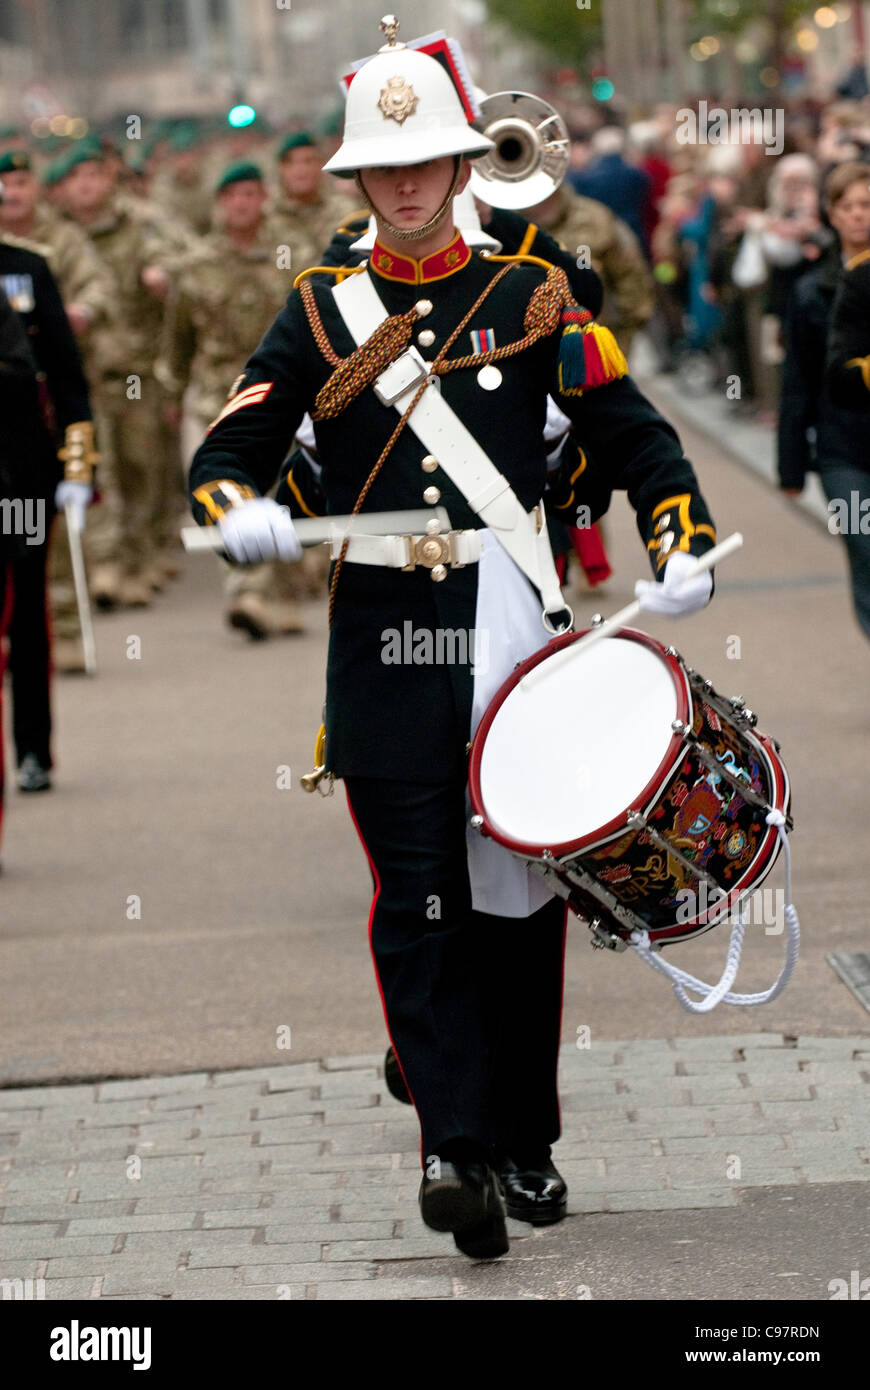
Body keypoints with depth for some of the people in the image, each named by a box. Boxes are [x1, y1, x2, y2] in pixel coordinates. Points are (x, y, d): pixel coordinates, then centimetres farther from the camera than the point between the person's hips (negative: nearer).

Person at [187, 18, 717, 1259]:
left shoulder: (529, 297, 6)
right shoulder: (321, 314, 7)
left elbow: (635, 437, 6)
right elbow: (226, 452, 4)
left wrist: (681, 549, -8)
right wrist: (242, 515, -18)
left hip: (515, 623, 0)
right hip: (384, 638, 0)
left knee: (523, 890, 7)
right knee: (419, 901, -7)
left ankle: (527, 1144, 18)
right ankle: (456, 1145, -13)